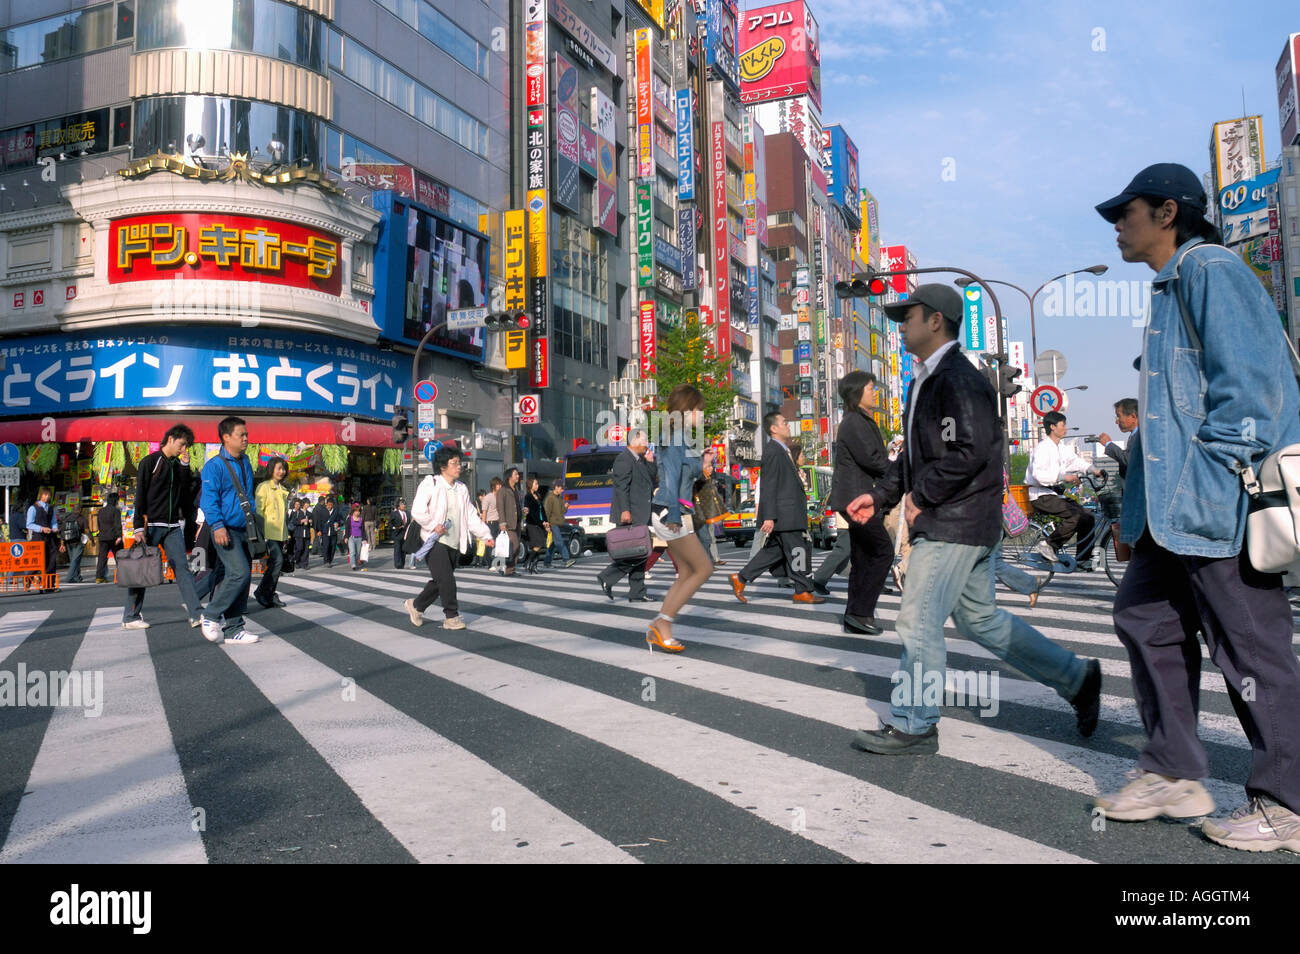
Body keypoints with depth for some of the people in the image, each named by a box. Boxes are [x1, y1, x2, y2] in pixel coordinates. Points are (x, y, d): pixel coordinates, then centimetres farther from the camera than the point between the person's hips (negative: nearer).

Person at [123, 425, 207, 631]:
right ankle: (130, 617, 13)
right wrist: (139, 527, -13)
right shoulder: (150, 462, -3)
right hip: (151, 526, -5)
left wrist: (185, 466, 0)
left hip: (173, 527, 5)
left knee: (182, 567, -4)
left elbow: (186, 494, 7)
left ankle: (196, 614, -11)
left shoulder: (178, 465, 14)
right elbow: (140, 497, -7)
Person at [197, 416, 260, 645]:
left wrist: (254, 520, 23)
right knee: (239, 573, -18)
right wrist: (218, 525, -22)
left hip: (243, 530, 8)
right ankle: (210, 616, -1)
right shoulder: (215, 465, -8)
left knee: (242, 578, 7)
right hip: (226, 530, -8)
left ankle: (233, 629, 13)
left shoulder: (245, 463, 15)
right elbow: (209, 498, -14)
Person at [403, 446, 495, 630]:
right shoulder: (430, 484, -5)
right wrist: (433, 525, -21)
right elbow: (417, 511, -11)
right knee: (446, 579, -13)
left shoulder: (462, 489, 15)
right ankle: (452, 617, -1)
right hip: (435, 541, -7)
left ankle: (416, 605, 30)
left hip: (454, 544, 7)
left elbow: (471, 516, 14)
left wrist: (485, 535, 5)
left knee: (439, 582, 11)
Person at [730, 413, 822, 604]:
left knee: (776, 550, 12)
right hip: (783, 514, -10)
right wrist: (769, 516, -22)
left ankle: (741, 578, 15)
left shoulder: (781, 451, 18)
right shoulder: (773, 452, -14)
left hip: (790, 513, 10)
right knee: (797, 551, 0)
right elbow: (768, 487, -19)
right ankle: (803, 591, 11)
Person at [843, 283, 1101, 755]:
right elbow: (915, 455, 22)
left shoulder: (959, 379, -15)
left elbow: (971, 451, -24)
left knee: (918, 622, -4)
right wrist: (879, 495, 12)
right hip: (947, 522, 10)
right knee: (980, 619, 17)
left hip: (955, 525, -10)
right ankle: (1076, 678, 28)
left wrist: (921, 494, -16)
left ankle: (912, 725, 8)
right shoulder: (925, 381, 17)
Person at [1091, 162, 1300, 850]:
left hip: (1215, 502, -10)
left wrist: (1218, 472, -21)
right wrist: (1137, 504, 20)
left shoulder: (1210, 269, -9)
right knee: (1143, 620, 12)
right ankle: (1172, 774, 22)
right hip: (1172, 502, 11)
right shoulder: (1172, 286, 21)